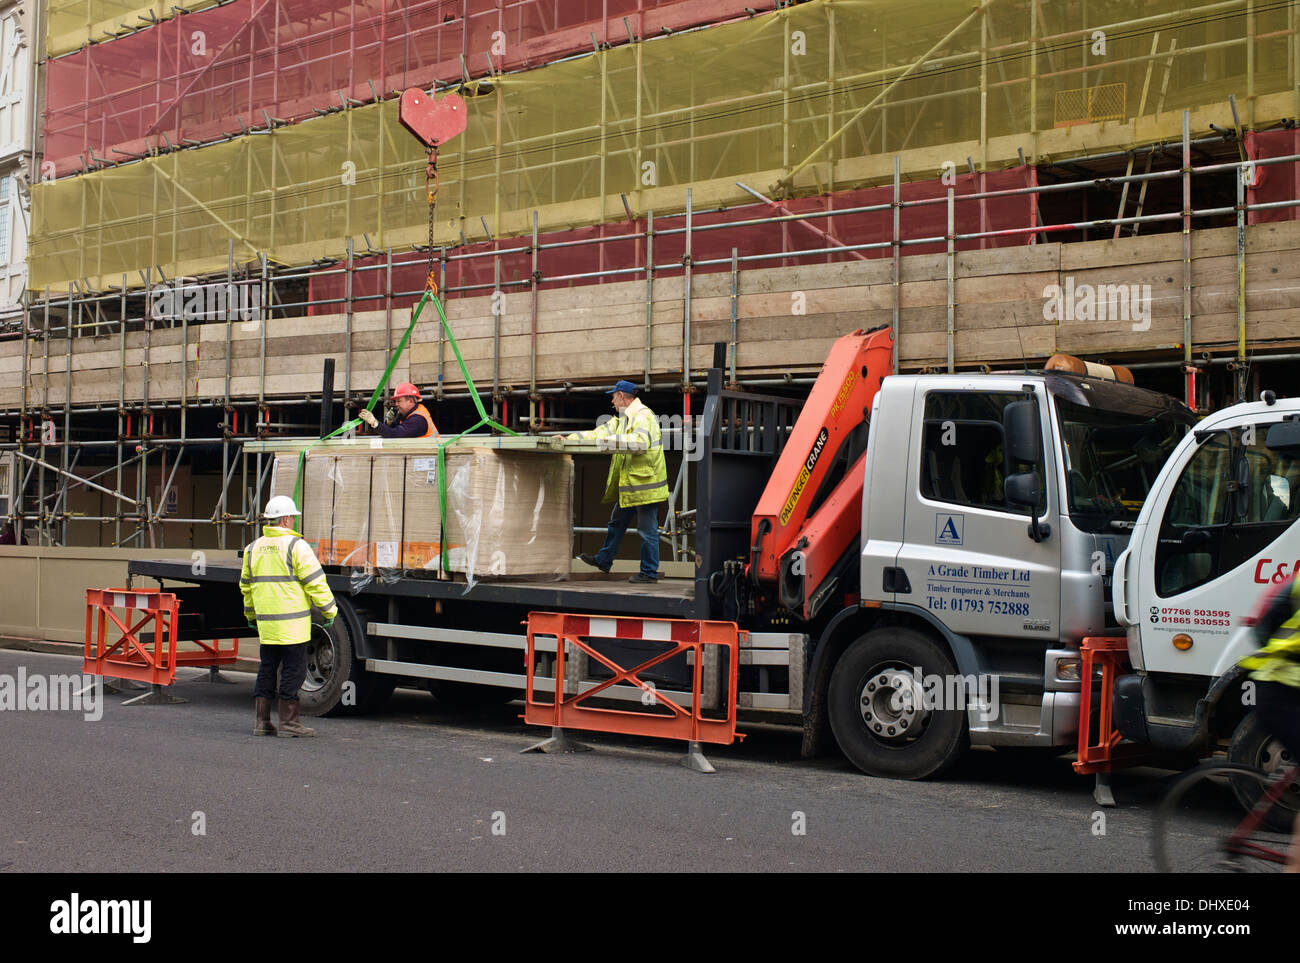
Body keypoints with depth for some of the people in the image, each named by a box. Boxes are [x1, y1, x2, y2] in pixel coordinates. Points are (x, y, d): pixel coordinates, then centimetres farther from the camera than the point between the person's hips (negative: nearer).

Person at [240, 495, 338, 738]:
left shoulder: (254, 548, 11)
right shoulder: (295, 545, -10)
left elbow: (246, 585, 21)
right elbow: (315, 581, -12)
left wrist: (251, 615, 34)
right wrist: (329, 610, -3)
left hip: (266, 623, 6)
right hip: (292, 623, -6)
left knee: (267, 668, 13)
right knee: (293, 670, 0)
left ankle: (262, 721, 14)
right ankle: (288, 721, 2)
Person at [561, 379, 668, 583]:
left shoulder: (643, 417, -15)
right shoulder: (622, 419, 18)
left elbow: (640, 442, -31)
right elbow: (599, 433, 18)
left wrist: (609, 440, -28)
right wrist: (570, 439, 10)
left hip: (645, 482, -10)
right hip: (629, 485, 10)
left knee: (647, 530, -2)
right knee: (617, 522, 20)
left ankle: (649, 572, 5)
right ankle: (604, 560, 32)